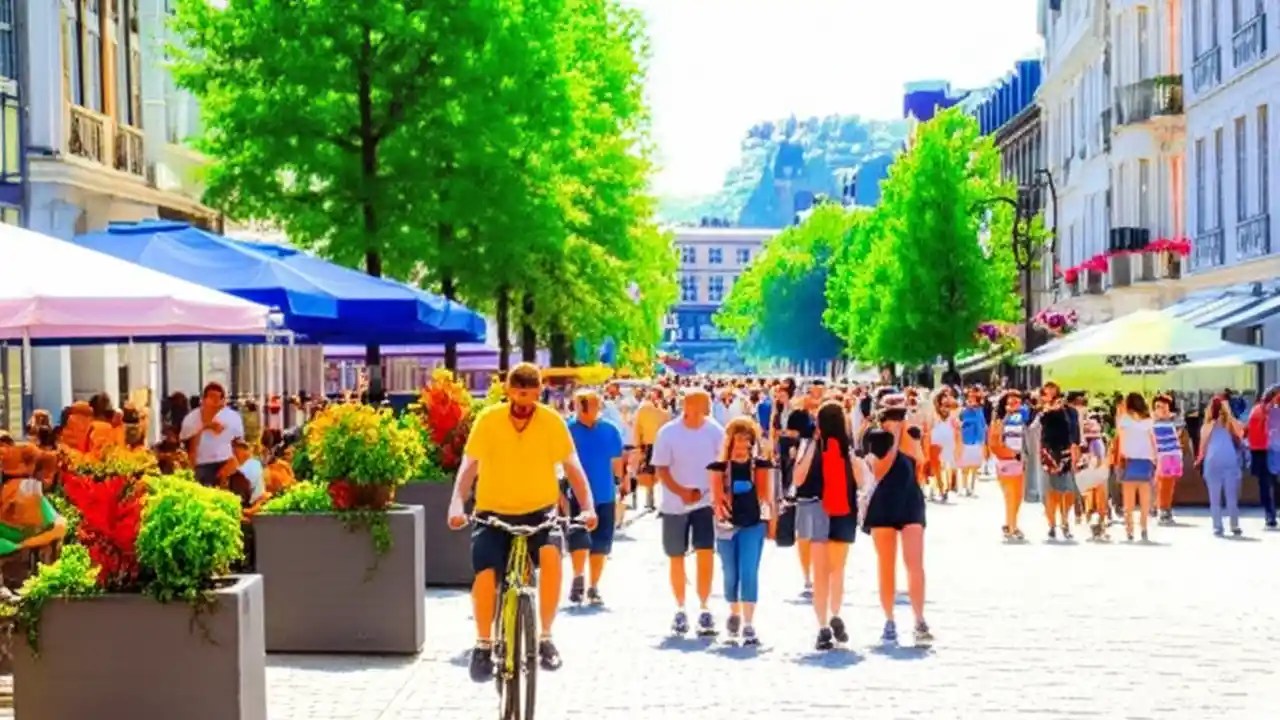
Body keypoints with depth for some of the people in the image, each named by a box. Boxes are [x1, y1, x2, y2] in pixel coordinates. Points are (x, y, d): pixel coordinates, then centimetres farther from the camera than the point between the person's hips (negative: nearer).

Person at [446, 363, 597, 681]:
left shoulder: (552, 421, -7)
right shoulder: (488, 420, -8)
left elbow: (572, 467, -6)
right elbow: (469, 465, -9)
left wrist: (588, 506, -19)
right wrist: (457, 503, -24)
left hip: (539, 511, 0)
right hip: (494, 512, 0)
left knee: (551, 556, -29)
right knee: (486, 574, -20)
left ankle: (545, 637, -14)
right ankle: (483, 644, 4)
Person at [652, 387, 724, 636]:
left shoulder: (715, 431, -5)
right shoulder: (668, 432, -8)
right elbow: (661, 469, -5)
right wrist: (681, 492, -17)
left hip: (705, 502, 0)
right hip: (674, 505, 0)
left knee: (705, 553, -12)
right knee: (676, 558, 9)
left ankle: (704, 609, -3)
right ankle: (680, 610, 22)